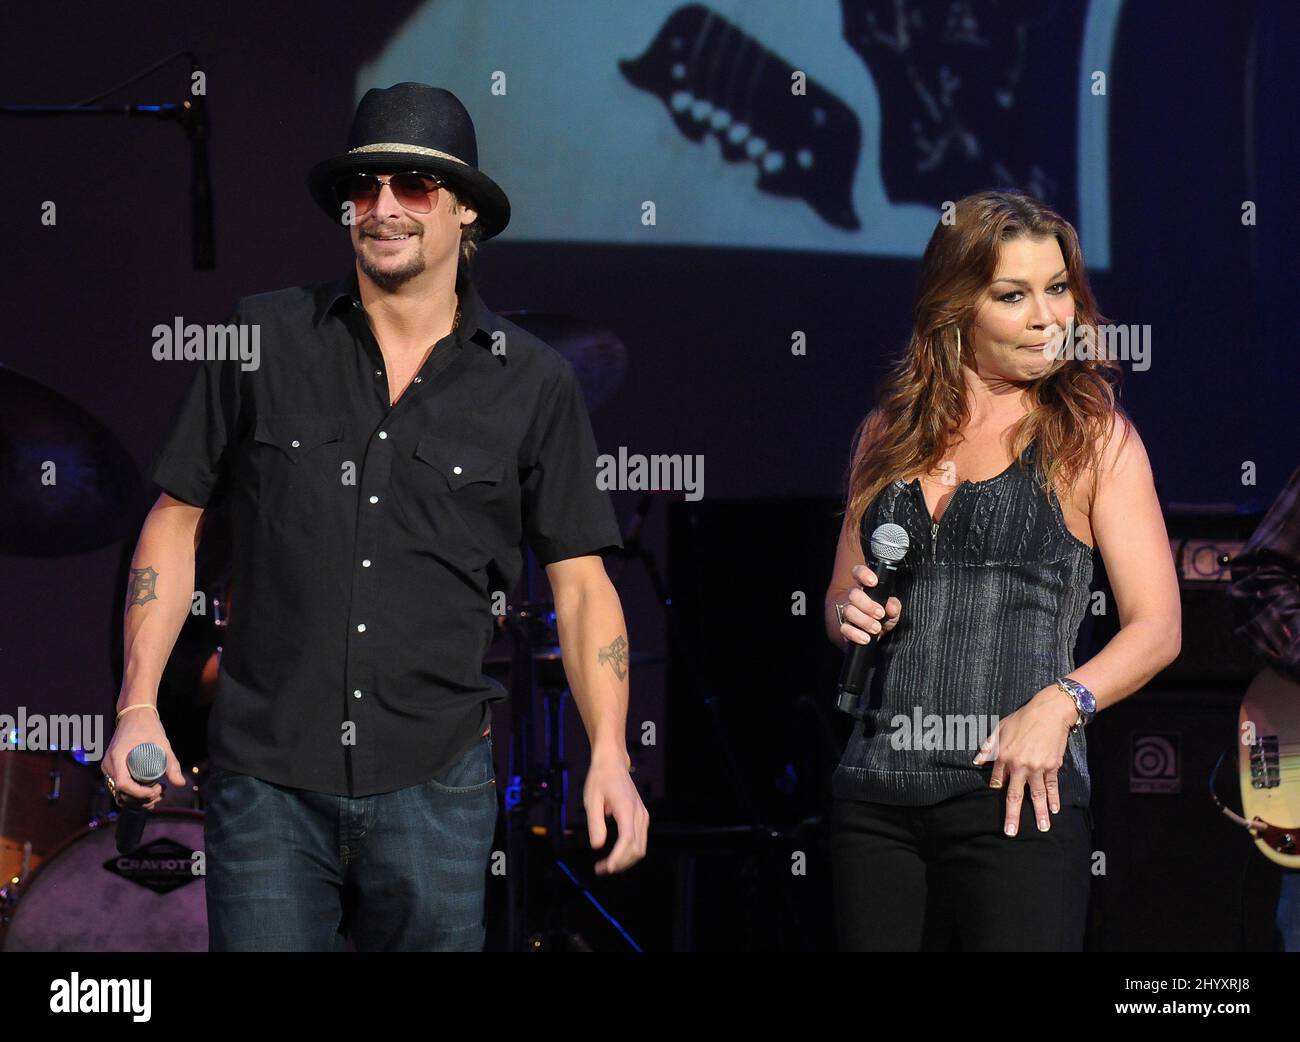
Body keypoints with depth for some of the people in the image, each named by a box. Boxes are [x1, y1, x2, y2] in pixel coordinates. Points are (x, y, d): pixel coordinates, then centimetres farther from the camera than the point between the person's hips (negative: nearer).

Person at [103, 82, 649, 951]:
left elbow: (581, 584, 6)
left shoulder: (533, 382, 3)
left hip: (433, 780, 0)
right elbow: (178, 517, 8)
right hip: (266, 774, 0)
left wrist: (609, 757, -6)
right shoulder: (265, 337, 3)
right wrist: (139, 704, -1)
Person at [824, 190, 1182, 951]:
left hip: (1015, 788, -4)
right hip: (878, 794, 4)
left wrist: (1060, 703, -18)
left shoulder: (1093, 435, 3)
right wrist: (852, 614, 1)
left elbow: (1157, 627, -2)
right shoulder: (890, 431, 14)